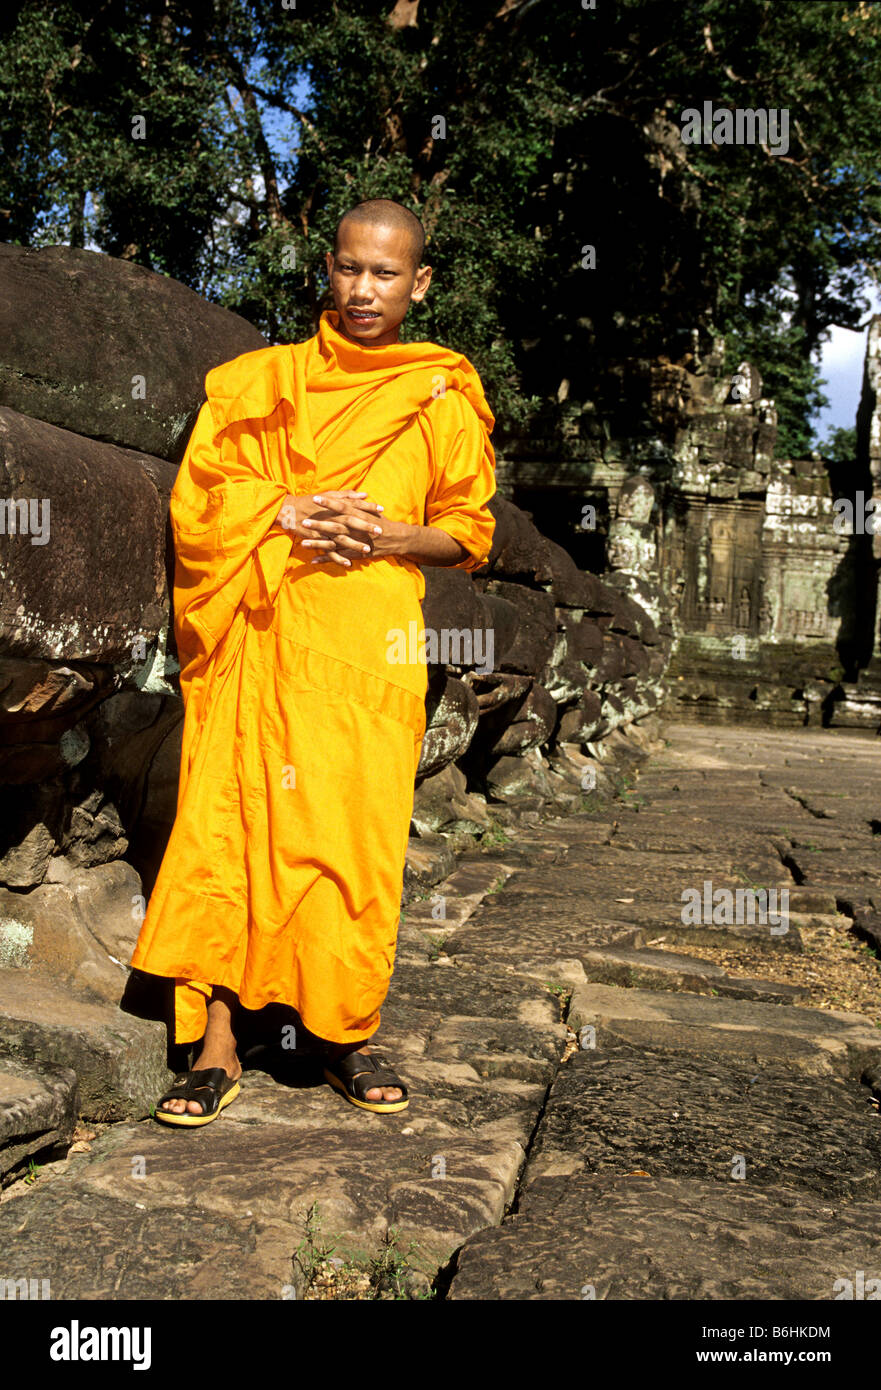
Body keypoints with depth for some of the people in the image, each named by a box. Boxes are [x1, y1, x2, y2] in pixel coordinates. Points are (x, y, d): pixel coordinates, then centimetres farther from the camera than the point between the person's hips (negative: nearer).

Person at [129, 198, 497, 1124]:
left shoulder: (442, 402, 9)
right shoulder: (256, 381, 11)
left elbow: (470, 532, 9)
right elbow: (195, 506, 7)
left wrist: (392, 536, -10)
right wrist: (289, 517, -10)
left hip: (370, 649, 0)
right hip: (257, 641, 1)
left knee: (357, 834, 0)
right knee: (230, 824, -5)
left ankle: (346, 1036, 16)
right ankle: (216, 1048, 2)